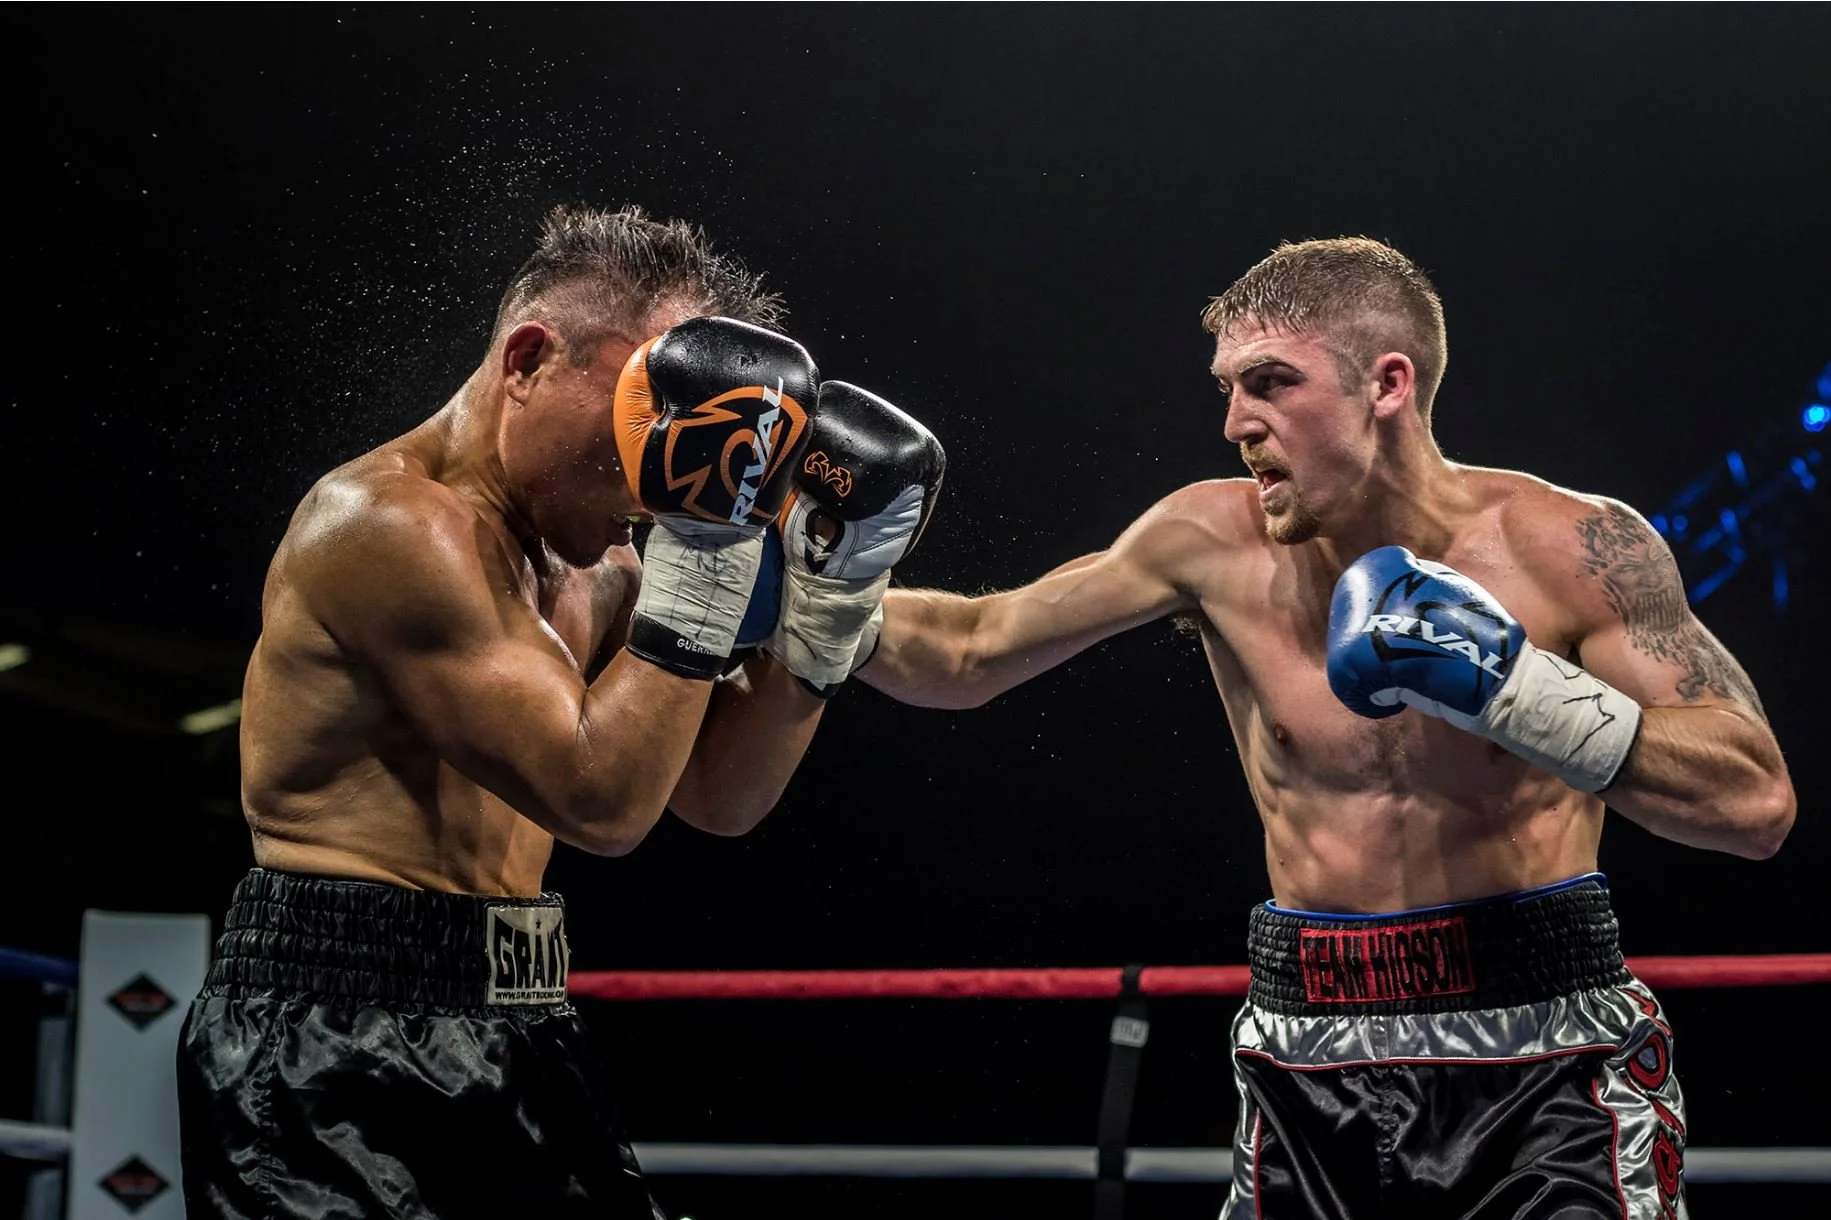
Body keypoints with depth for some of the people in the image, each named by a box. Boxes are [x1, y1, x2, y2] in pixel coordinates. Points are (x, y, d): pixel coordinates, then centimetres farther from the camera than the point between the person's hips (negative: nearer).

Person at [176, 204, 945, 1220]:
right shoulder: (389, 521, -16)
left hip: (511, 1035, 9)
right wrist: (702, 553, -19)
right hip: (335, 1042, -9)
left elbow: (718, 796, 14)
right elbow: (600, 799, -20)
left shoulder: (587, 567, 12)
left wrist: (829, 595, 4)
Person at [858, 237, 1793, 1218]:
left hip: (1546, 1071, -2)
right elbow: (966, 655, 8)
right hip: (1310, 1078, 3)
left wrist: (1517, 686, -23)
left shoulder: (1570, 547, -9)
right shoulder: (1217, 544, -2)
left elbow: (1759, 803, -14)